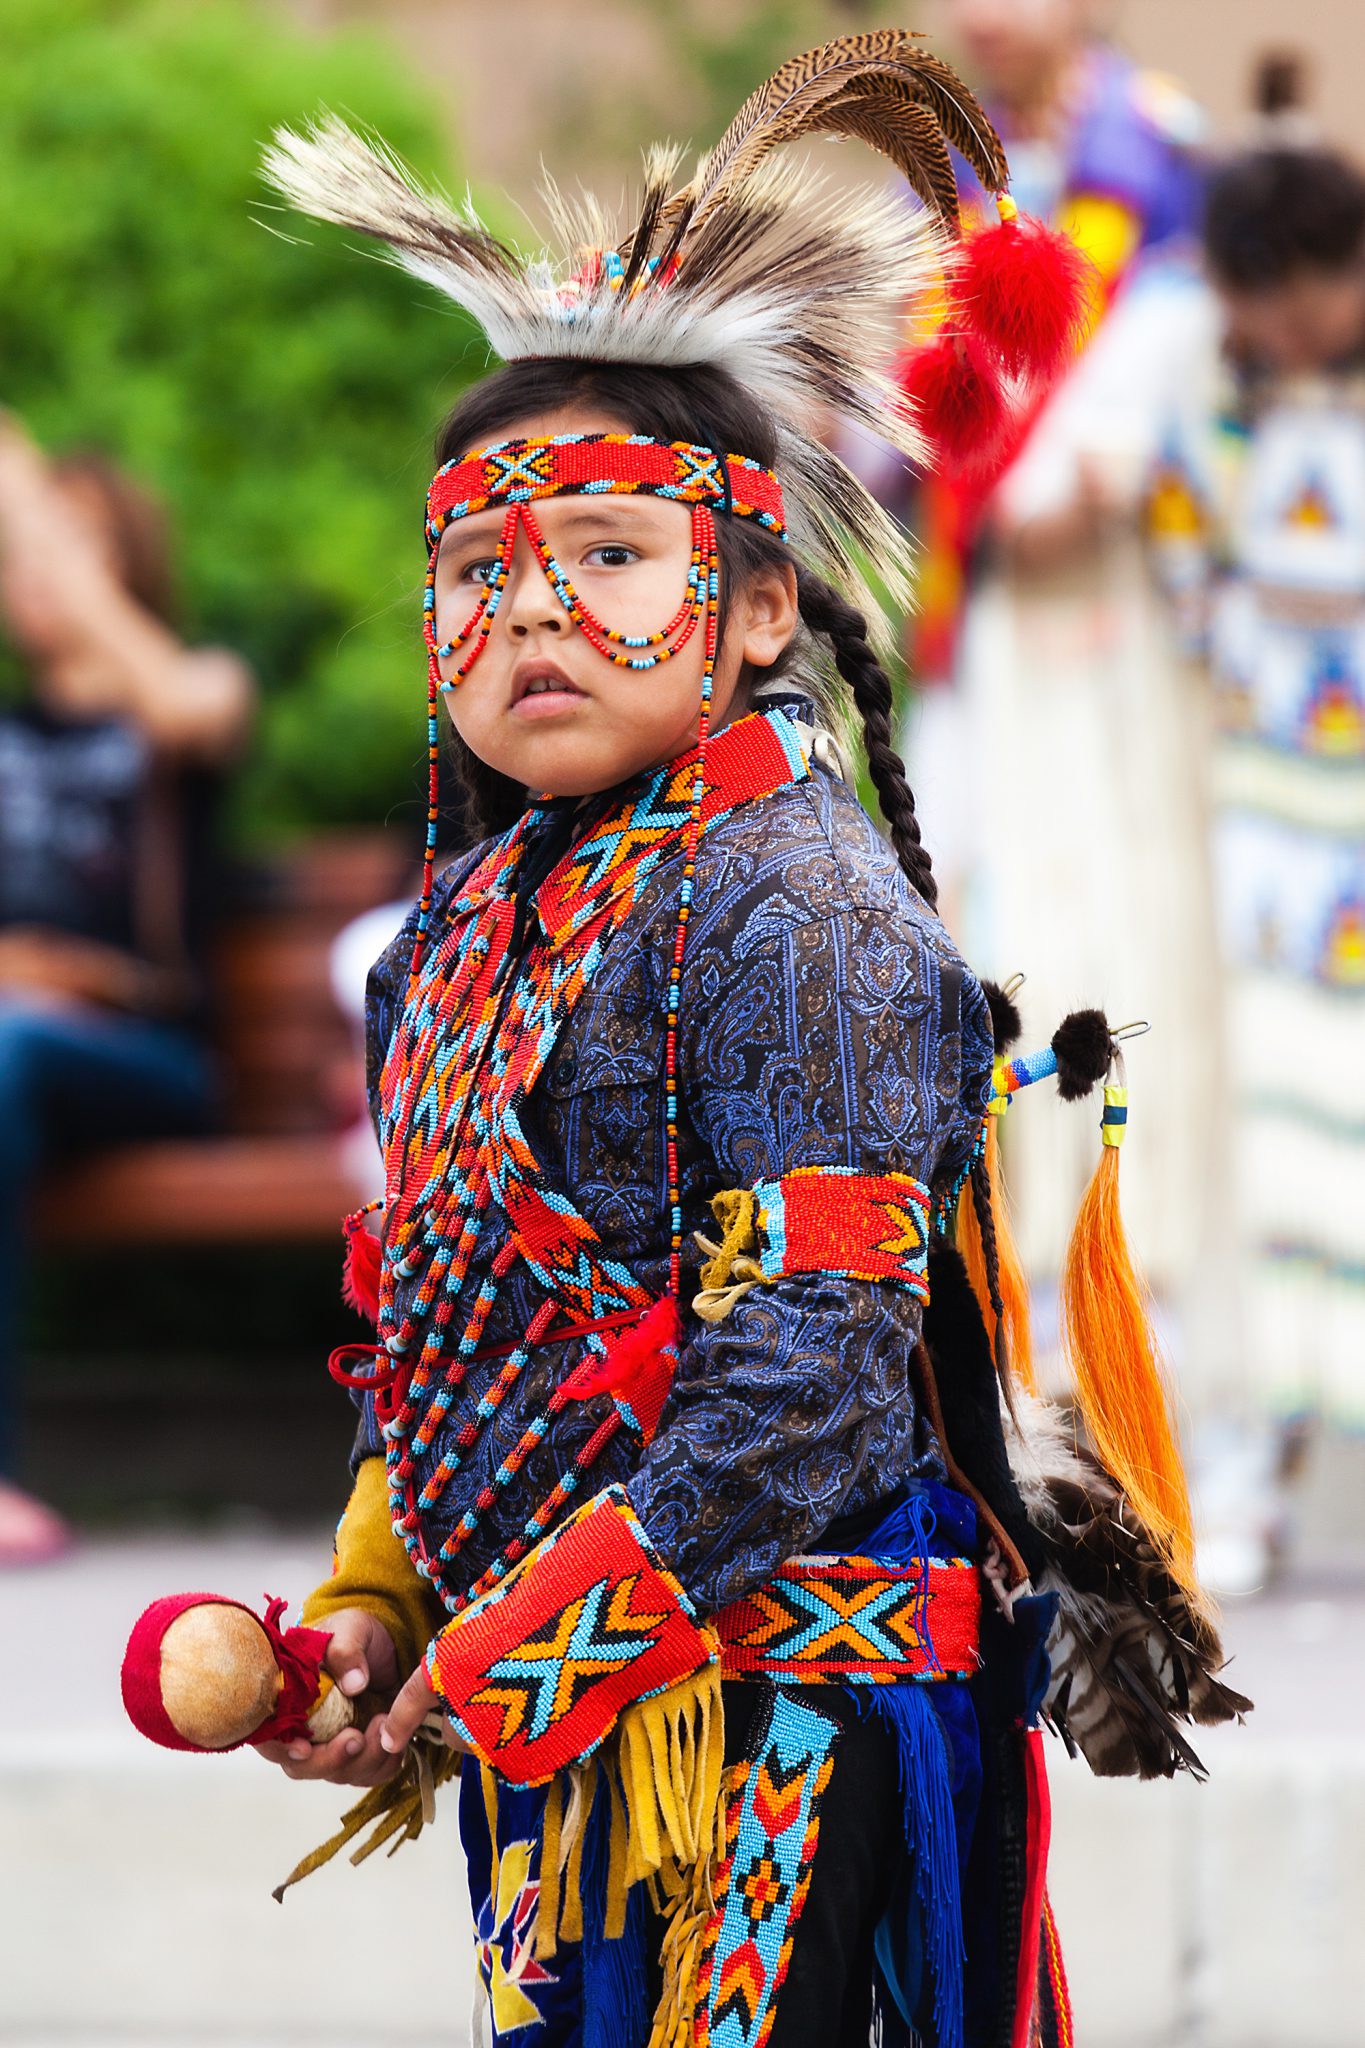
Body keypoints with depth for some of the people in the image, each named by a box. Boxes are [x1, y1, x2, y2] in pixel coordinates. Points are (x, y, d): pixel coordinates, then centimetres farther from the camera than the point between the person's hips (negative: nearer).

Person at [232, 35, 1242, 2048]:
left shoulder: (794, 911, -13)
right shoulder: (454, 935, 13)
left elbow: (814, 1389, -19)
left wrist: (497, 1665, -17)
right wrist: (365, 1616, 6)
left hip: (782, 1719, -8)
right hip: (555, 1723, 8)